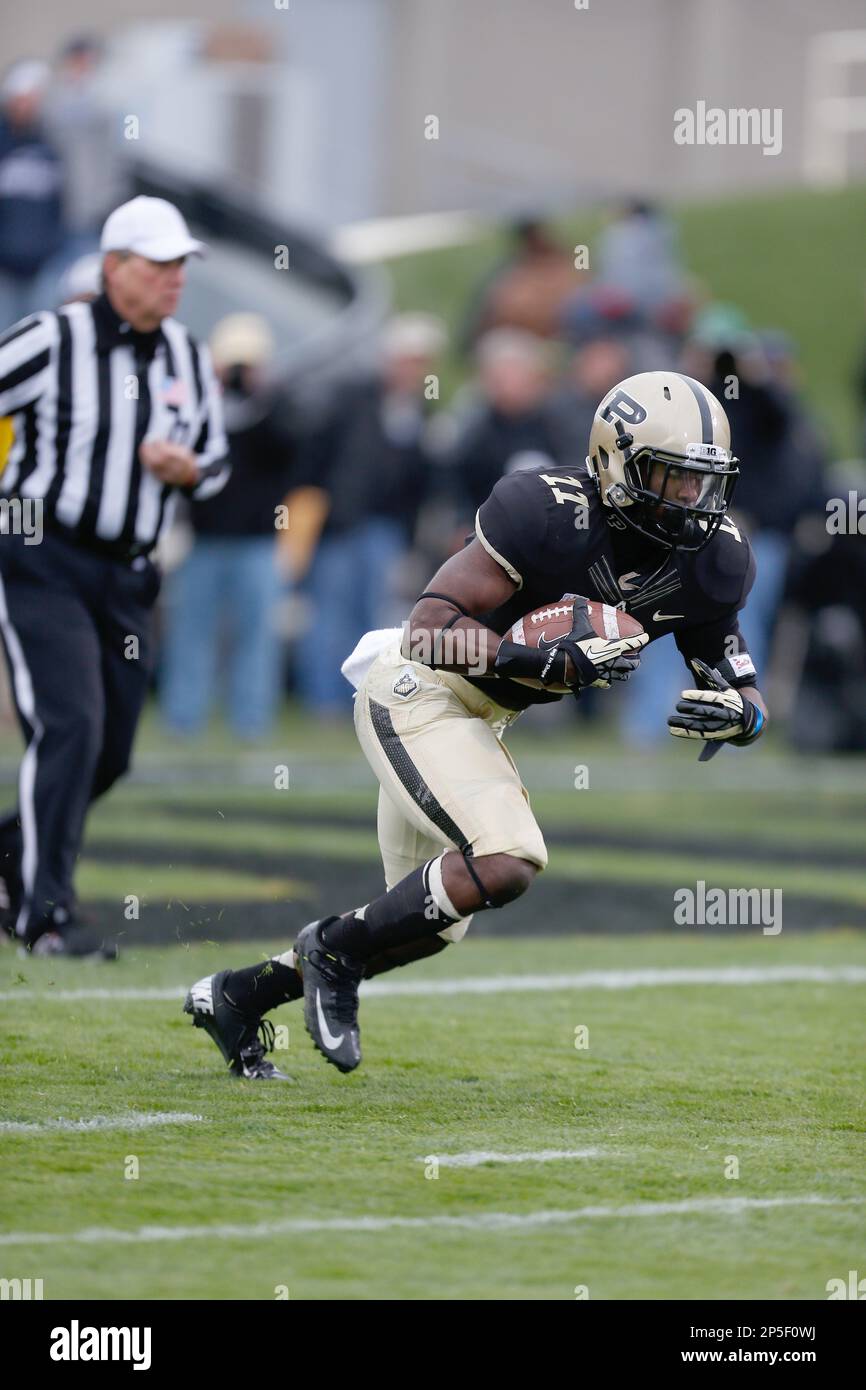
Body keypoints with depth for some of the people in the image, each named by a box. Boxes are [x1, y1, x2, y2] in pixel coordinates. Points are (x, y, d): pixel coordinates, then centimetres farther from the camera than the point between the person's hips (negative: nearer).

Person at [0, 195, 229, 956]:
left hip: (125, 577, 6)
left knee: (110, 751, 8)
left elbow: (215, 459, 18)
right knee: (71, 727, -17)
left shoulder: (189, 358, 8)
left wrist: (188, 469, -5)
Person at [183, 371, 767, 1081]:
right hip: (417, 693, -8)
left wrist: (733, 713, -22)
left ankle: (236, 995, 29)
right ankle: (335, 948, -6)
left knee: (429, 923, 14)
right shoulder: (549, 513, -25)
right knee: (506, 861, -27)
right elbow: (432, 624, -25)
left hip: (477, 723, 8)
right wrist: (549, 660, -36)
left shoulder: (708, 564, -5)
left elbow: (748, 694, 2)